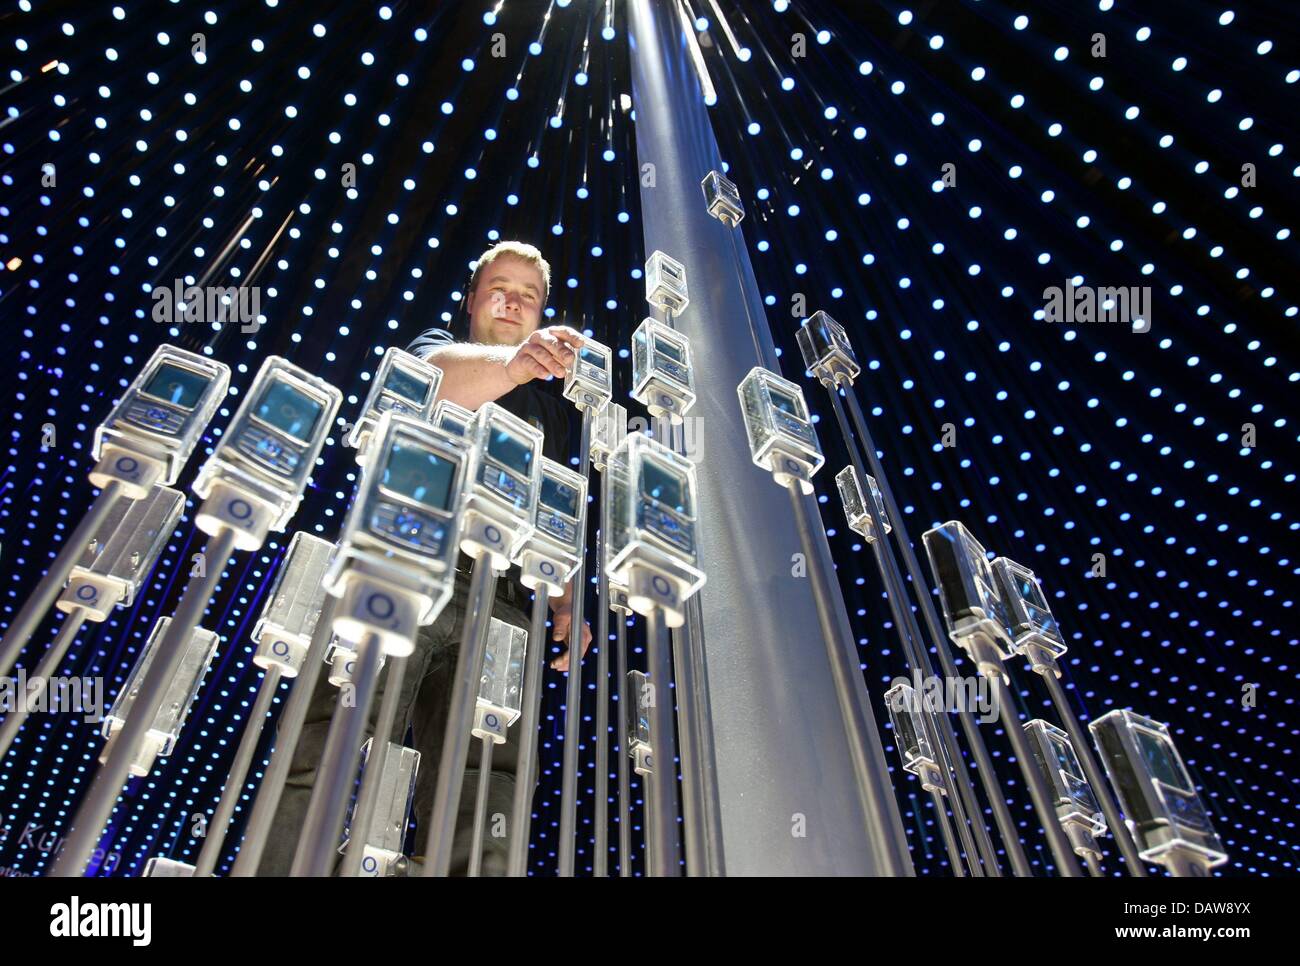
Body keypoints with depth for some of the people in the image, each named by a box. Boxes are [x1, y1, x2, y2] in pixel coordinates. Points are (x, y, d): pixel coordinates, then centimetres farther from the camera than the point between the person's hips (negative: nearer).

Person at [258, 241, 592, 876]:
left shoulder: (549, 403, 30)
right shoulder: (437, 344, 20)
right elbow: (440, 378, -8)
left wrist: (567, 604, 10)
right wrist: (515, 362, -30)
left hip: (497, 604, 3)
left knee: (481, 805, -9)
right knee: (324, 771, -15)